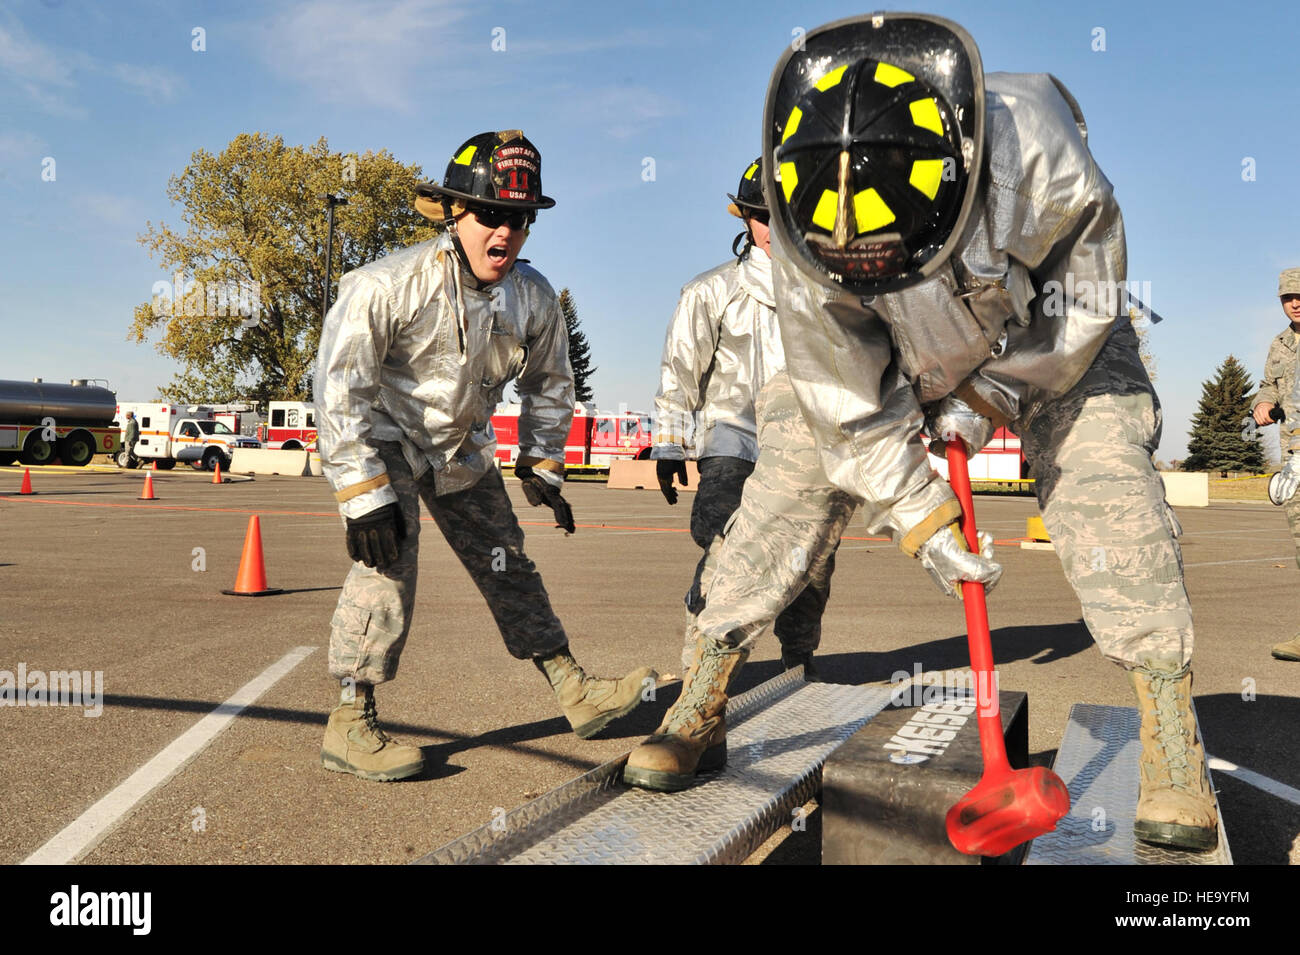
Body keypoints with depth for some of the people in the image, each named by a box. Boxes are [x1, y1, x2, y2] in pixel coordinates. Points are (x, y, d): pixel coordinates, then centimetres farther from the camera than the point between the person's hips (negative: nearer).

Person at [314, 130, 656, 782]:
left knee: (507, 563, 7)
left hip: (463, 447, 5)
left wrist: (541, 466, 6)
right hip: (382, 440, -5)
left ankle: (576, 694, 14)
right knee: (387, 560, -21)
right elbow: (339, 388, -27)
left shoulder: (534, 298, -11)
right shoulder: (387, 286, -28)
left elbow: (549, 383, 7)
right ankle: (350, 725, -9)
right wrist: (363, 493, -30)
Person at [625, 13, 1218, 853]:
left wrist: (994, 394, -21)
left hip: (1049, 338, 0)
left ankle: (1173, 750, -8)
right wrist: (920, 519, -21)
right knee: (784, 489, -10)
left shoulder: (1041, 162, -39)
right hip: (891, 356, 1)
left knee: (1105, 480, -22)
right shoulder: (806, 240, -33)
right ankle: (698, 711, 4)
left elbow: (1087, 300, -17)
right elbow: (848, 401, -21)